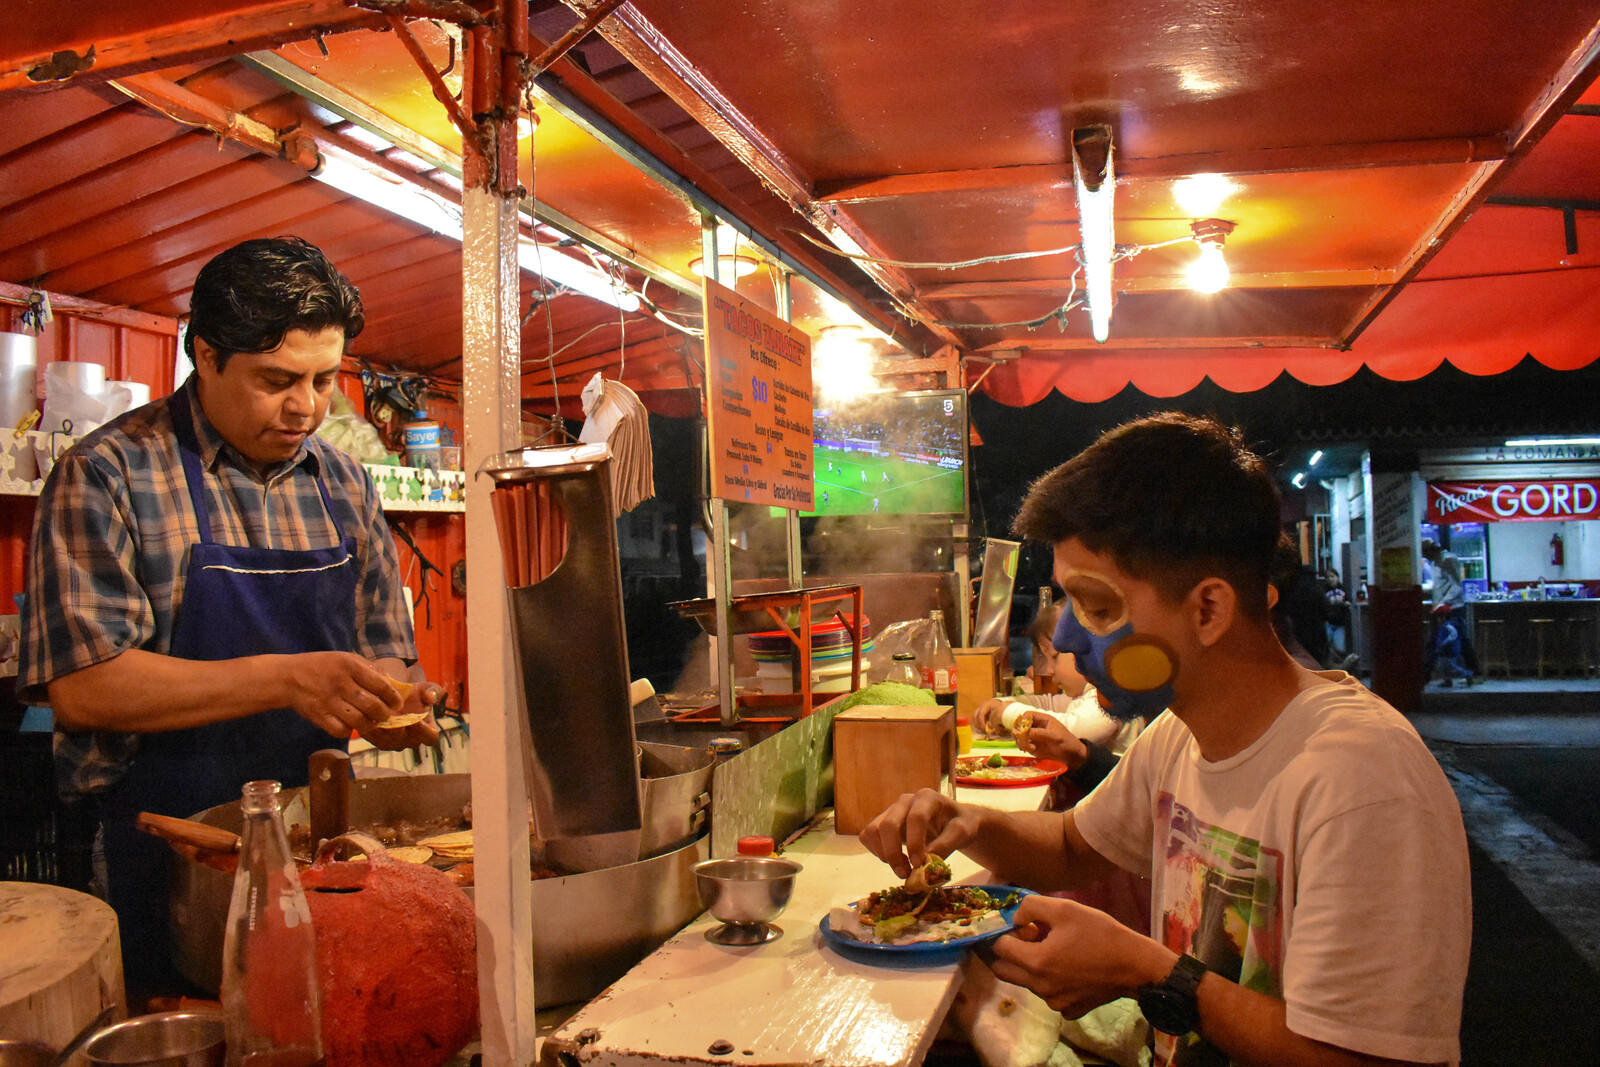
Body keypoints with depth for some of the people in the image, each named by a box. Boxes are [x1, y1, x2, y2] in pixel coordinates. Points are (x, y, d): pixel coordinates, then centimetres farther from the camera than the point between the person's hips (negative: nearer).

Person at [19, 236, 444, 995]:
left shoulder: (343, 484, 8)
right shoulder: (107, 476, -8)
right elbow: (81, 685, -17)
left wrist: (389, 705, -7)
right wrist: (284, 680, -24)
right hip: (168, 850, -4)